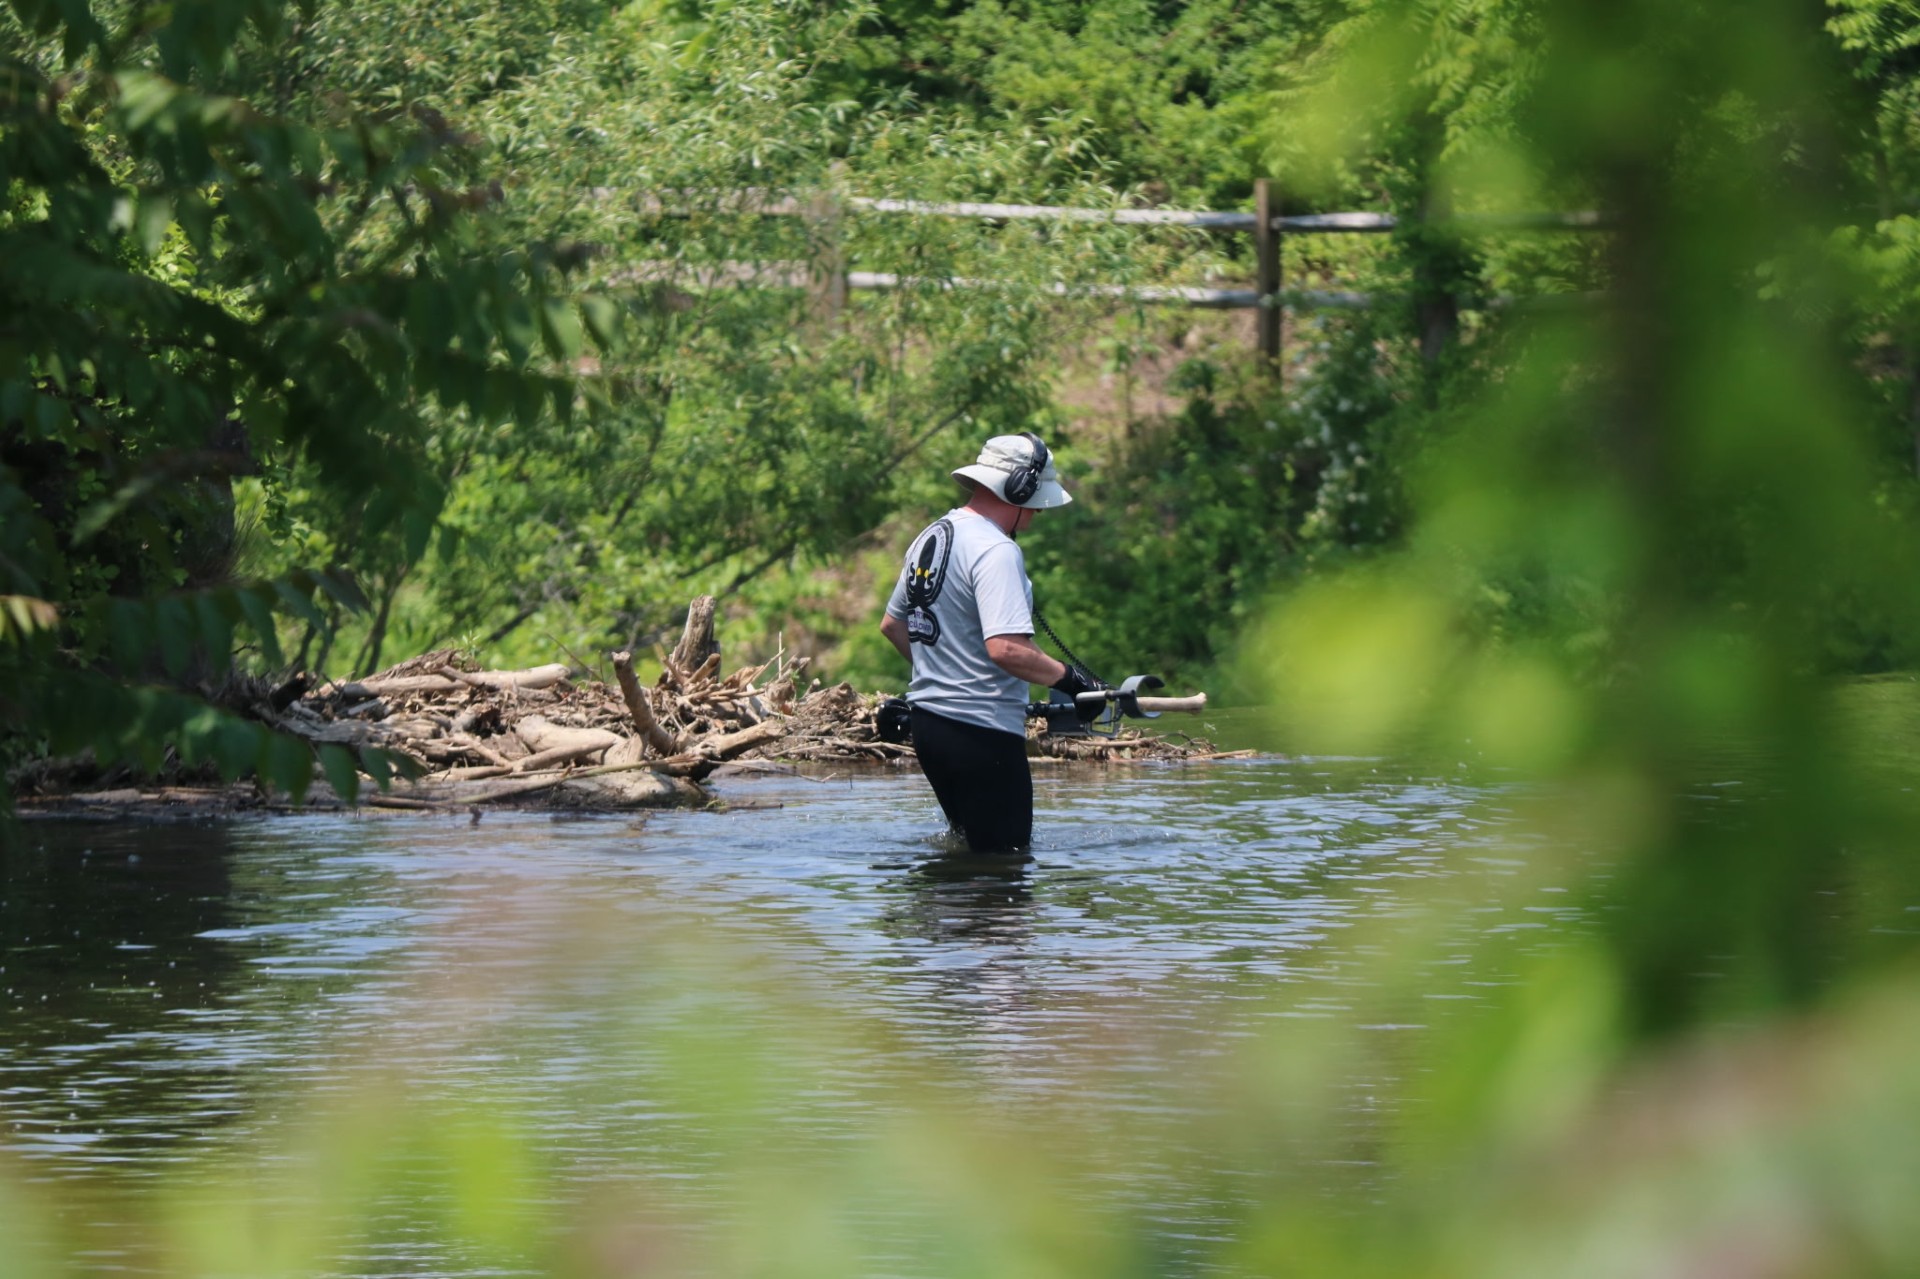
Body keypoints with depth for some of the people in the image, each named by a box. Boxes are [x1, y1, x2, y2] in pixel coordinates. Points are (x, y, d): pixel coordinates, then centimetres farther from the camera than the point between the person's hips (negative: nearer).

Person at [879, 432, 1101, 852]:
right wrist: (1070, 679, -16)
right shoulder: (996, 551, -17)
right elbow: (1006, 648, -27)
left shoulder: (930, 537, 13)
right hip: (981, 732, -9)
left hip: (927, 719, 9)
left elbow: (892, 624, 25)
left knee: (969, 844, 19)